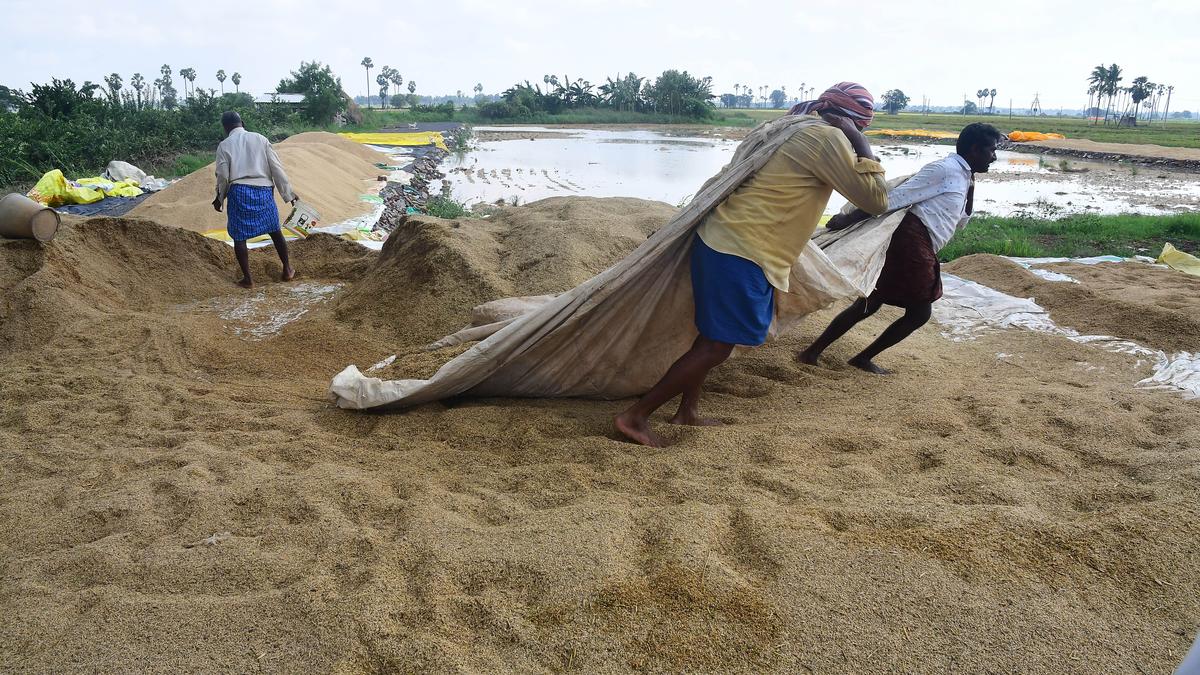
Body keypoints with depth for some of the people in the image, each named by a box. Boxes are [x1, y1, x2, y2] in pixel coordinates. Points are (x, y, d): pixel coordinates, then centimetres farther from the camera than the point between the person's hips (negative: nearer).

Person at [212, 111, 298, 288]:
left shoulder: (224, 145, 3)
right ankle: (287, 270, 23)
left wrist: (219, 198, 16)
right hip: (263, 191, 2)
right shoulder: (260, 139, 7)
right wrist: (288, 192, 9)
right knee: (275, 230, 15)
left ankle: (248, 278, 9)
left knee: (239, 236, 7)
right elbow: (276, 167, 3)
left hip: (239, 192, -2)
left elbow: (222, 176, 1)